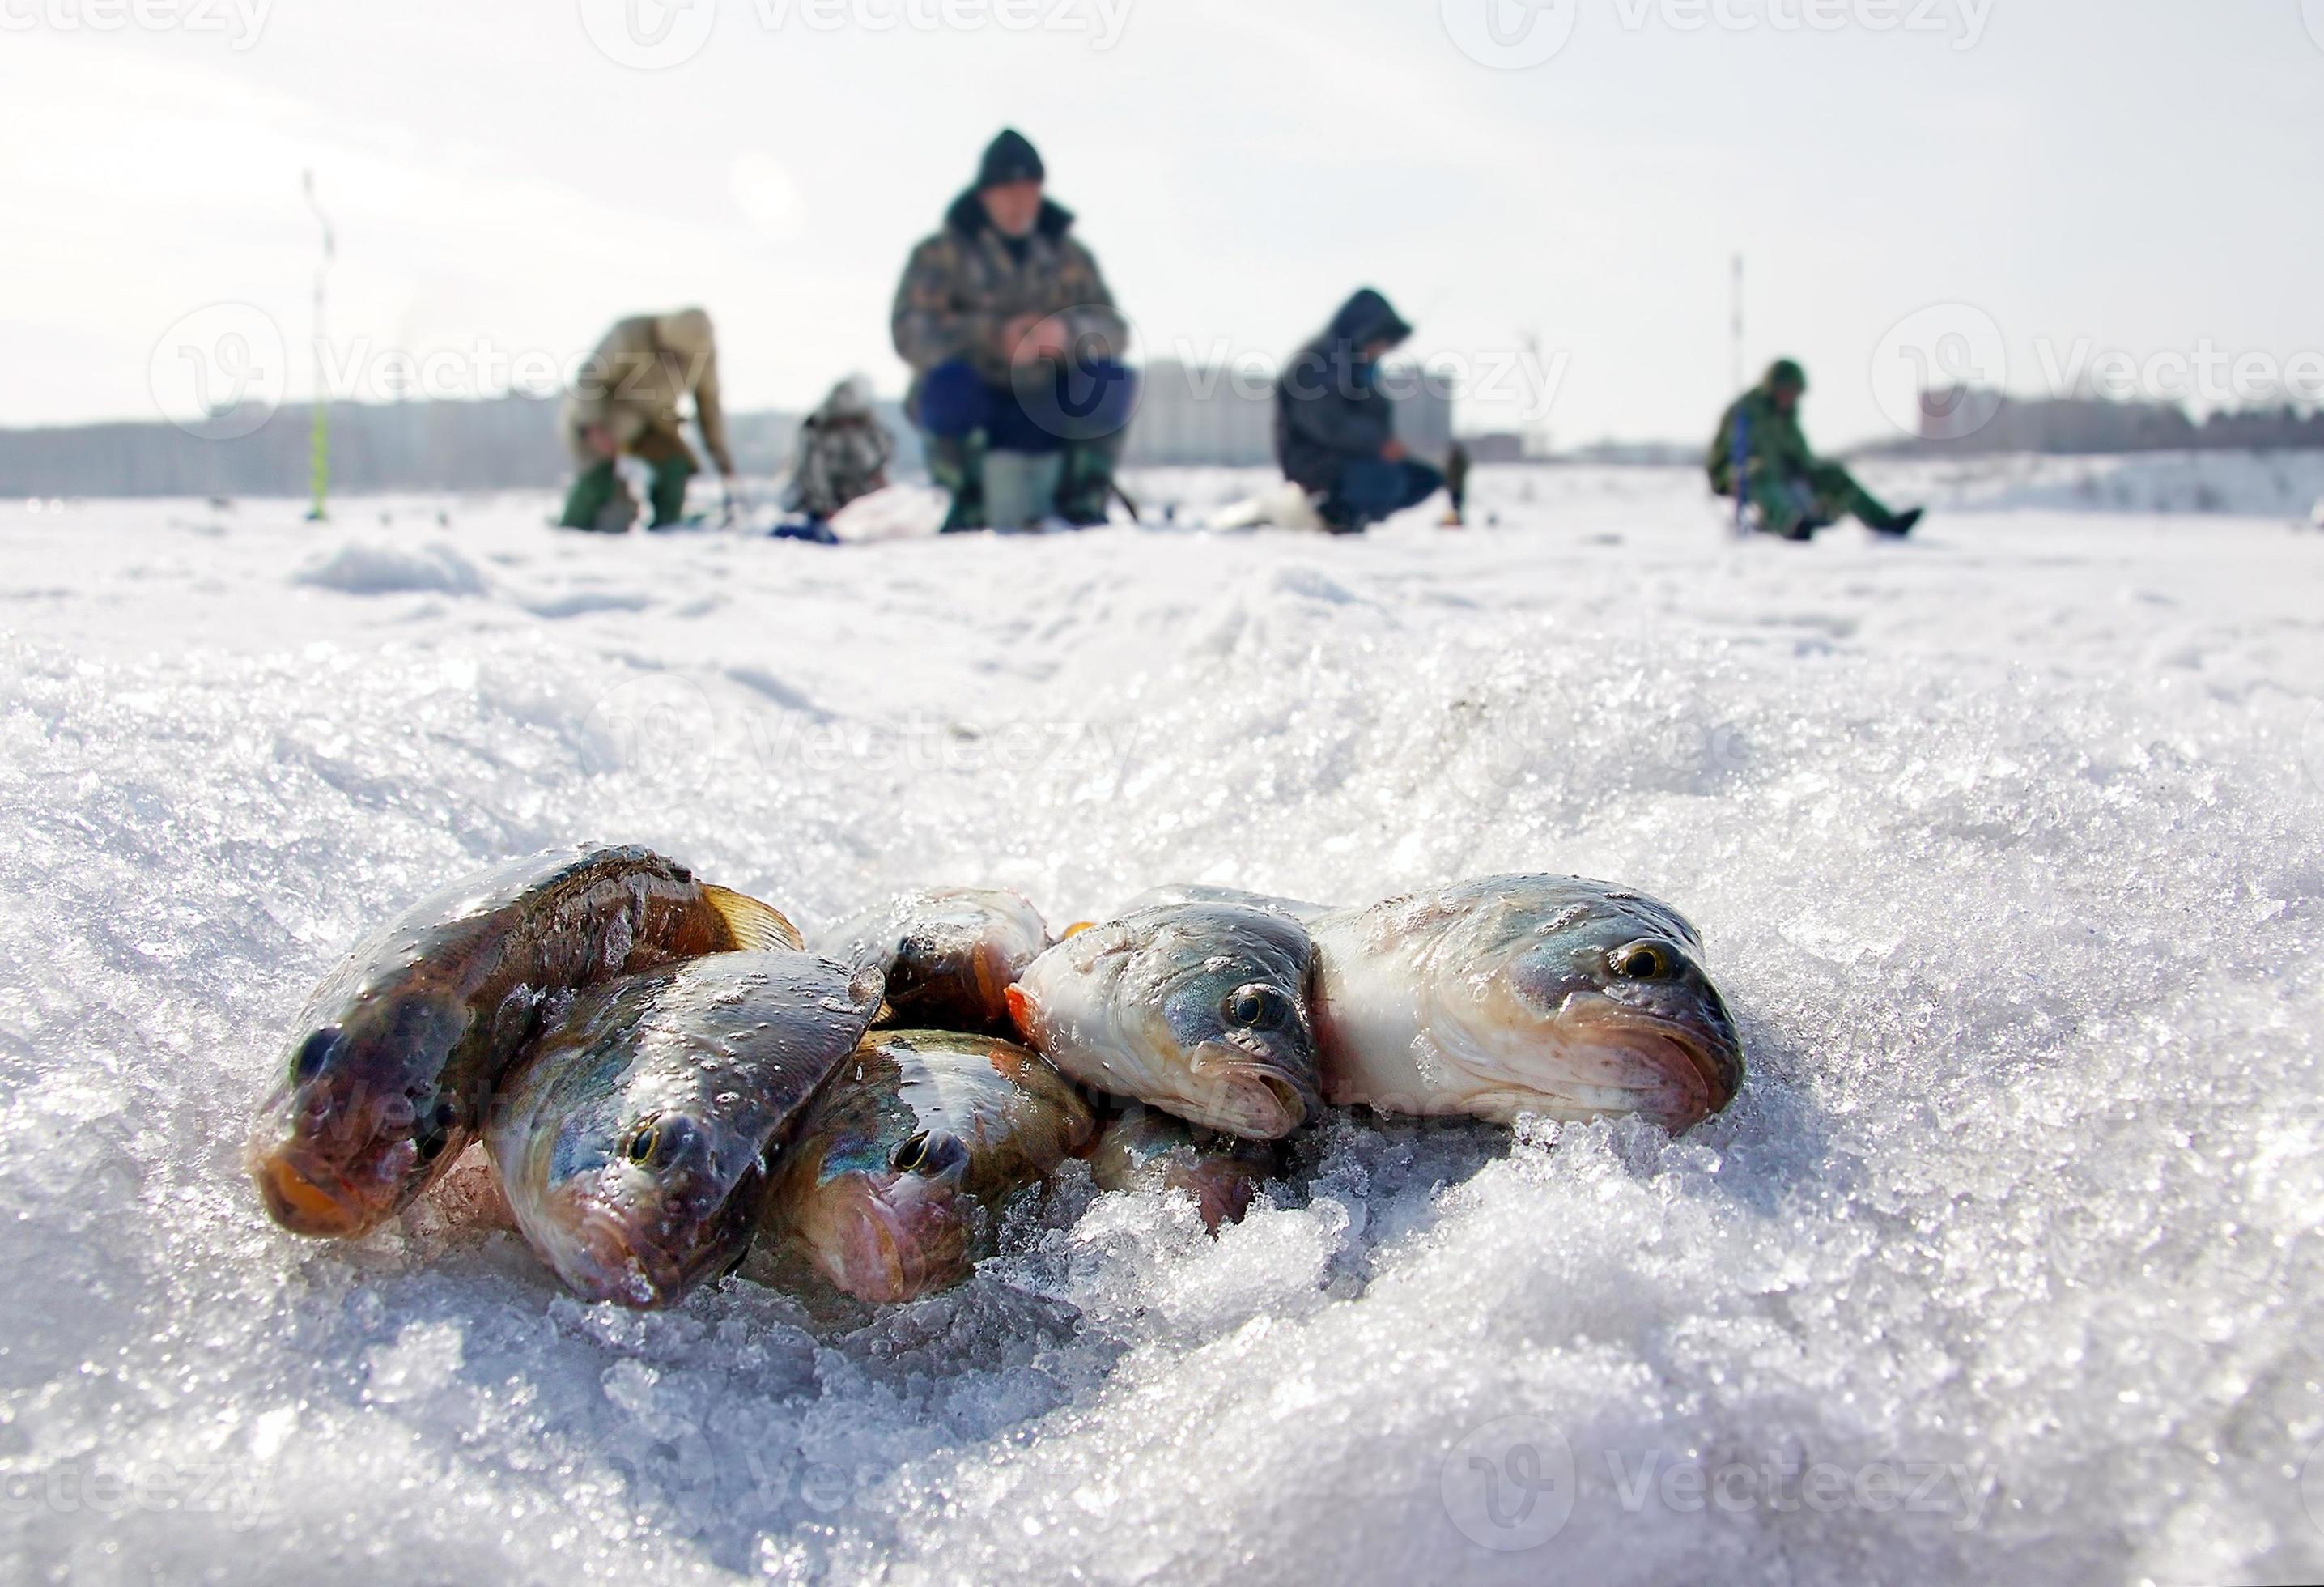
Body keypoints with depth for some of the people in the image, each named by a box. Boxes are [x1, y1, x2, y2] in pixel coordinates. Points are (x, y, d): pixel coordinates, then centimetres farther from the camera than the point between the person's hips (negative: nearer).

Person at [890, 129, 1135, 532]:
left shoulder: (1070, 255, 8)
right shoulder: (940, 254, -2)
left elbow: (1114, 330, -3)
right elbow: (910, 334, -16)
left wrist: (1067, 332, -27)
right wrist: (994, 335, -31)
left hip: (1046, 414, 3)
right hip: (970, 410, -2)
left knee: (1114, 379, -22)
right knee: (948, 378, -34)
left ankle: (1082, 499, -6)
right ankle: (966, 504, -17)